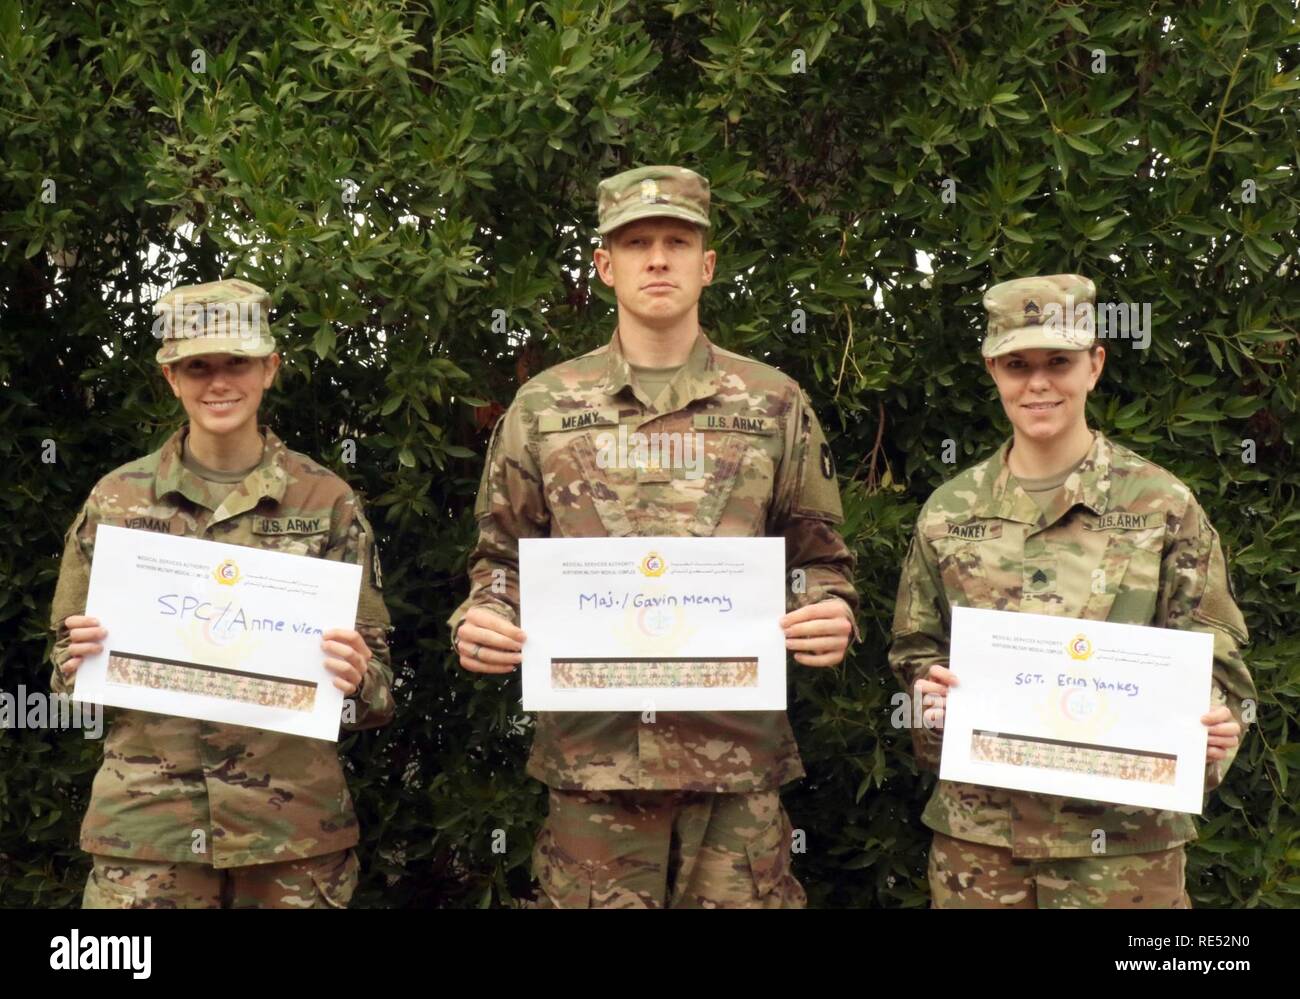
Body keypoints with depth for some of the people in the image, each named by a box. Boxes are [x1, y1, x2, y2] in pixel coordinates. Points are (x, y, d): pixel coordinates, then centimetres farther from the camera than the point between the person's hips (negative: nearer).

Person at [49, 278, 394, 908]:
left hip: (294, 823, 0)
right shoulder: (116, 498, 5)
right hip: (145, 822, 0)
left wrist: (355, 678, -17)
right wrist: (78, 663, -10)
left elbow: (376, 675, 5)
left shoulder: (326, 500, 2)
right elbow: (68, 663, 11)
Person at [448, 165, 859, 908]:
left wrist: (830, 617, -11)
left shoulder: (775, 404, 7)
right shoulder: (543, 407, 8)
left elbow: (820, 558, 11)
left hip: (737, 752, 0)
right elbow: (504, 560, 13)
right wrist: (480, 624, -8)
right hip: (591, 752, 0)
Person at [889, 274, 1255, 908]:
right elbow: (916, 650, 13)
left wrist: (1213, 724, -18)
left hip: (1123, 834, -2)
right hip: (977, 827, 2)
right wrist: (931, 688, -7)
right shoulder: (950, 512, 5)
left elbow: (1213, 657, 1)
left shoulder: (1161, 505, -1)